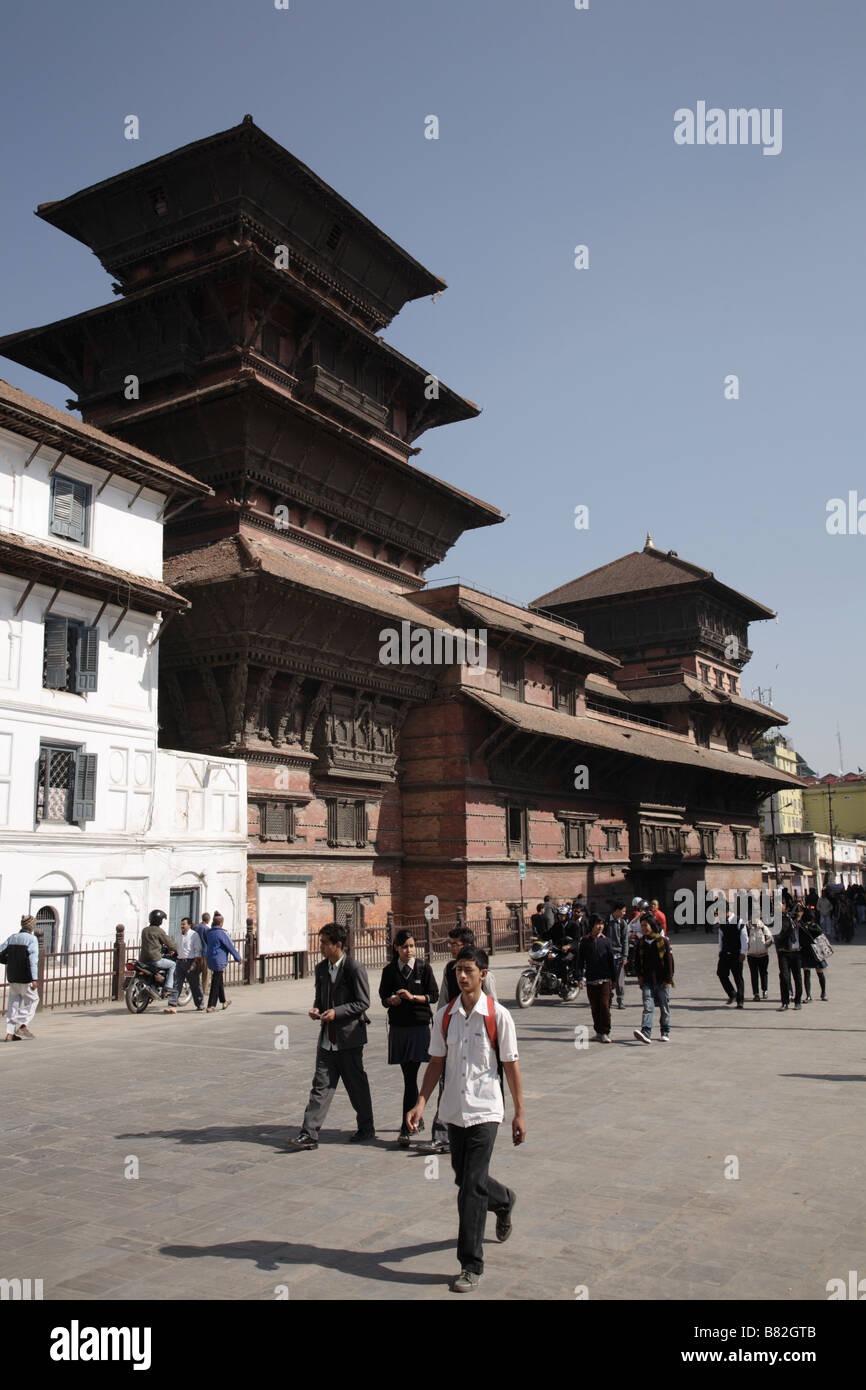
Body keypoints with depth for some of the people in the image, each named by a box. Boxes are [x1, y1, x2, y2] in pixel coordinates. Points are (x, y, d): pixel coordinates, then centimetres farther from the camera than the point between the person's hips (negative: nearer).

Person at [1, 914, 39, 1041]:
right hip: (25, 978, -6)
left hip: (12, 977, 6)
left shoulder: (11, 938, 8)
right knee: (32, 1000, 11)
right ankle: (23, 1025, -2)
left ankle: (10, 1033, 8)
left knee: (13, 1004, 11)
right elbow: (33, 959, -18)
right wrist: (34, 979, -21)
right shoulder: (32, 939, -9)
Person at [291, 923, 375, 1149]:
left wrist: (336, 1012, -21)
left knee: (357, 1085, 8)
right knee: (321, 1085, 2)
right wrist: (316, 1009, -1)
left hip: (349, 1037, -6)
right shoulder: (321, 968, 9)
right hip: (327, 1038, 6)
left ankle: (366, 1128, 25)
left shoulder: (354, 968, -13)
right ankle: (309, 1134, 1)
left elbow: (363, 1002, -12)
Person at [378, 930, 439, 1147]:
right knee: (408, 1077, 12)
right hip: (398, 1027, 3)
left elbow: (433, 996, 0)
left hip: (419, 1026, -3)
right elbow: (383, 996, 12)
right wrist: (391, 1000, -10)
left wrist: (413, 997, -15)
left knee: (410, 1078, -9)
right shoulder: (390, 970, 5)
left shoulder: (423, 968, -1)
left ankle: (406, 1129, -8)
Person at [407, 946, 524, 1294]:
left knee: (472, 1187, -8)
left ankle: (471, 1265, 4)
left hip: (484, 1111, -5)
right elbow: (436, 1062, 6)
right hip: (453, 1110, 5)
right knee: (464, 1179, 17)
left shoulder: (498, 1016, -9)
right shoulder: (445, 1015, 1)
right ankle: (504, 1201, 49)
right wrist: (421, 1103, -3)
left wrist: (519, 1113, -2)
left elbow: (510, 1066, -4)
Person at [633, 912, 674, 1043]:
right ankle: (646, 1032, -22)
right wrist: (640, 976, 6)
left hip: (662, 982, -2)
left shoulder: (663, 941, -5)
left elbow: (669, 961, -4)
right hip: (647, 982, 2)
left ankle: (665, 1032, 23)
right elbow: (638, 961, 16)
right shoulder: (641, 943, 8)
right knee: (648, 1006, -11)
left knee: (664, 1008, 9)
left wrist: (668, 979, -8)